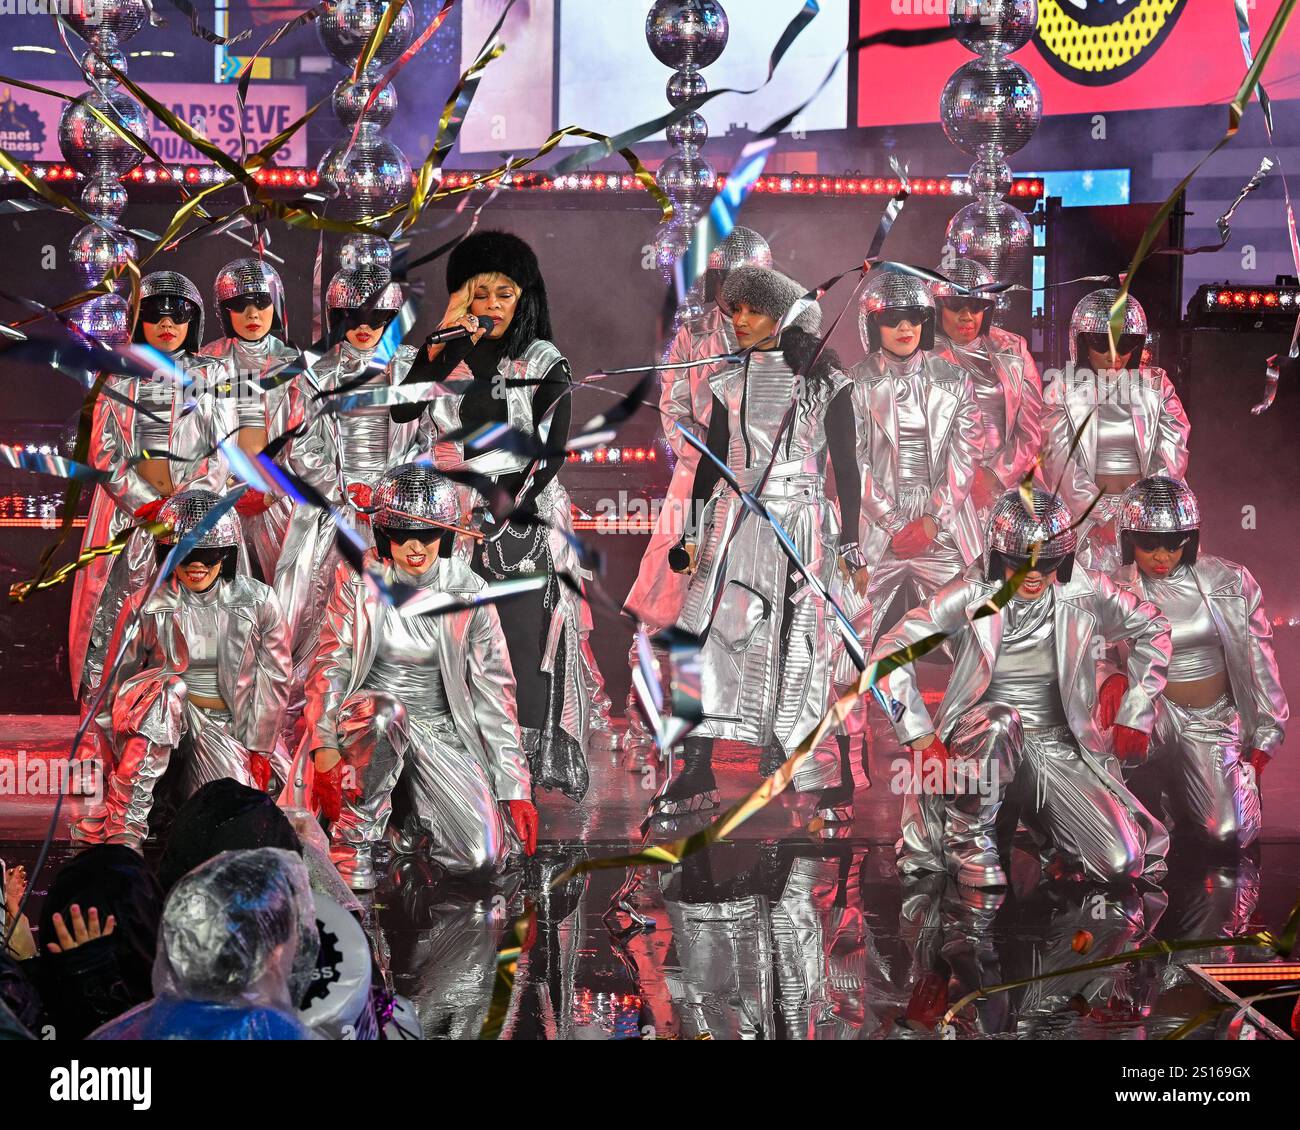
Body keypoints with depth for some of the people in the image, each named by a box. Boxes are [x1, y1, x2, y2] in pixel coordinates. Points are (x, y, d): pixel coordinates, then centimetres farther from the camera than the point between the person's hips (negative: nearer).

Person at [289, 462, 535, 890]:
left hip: (440, 730, 1)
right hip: (365, 720, -1)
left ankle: (414, 819, 14)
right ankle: (353, 835, -19)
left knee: (485, 856, -18)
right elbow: (328, 667, -5)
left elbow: (495, 693, 0)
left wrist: (516, 790, -4)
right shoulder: (358, 581, -4)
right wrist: (325, 753, -20)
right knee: (386, 713, -40)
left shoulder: (469, 594, -2)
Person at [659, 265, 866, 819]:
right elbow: (710, 460, 15)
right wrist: (694, 533, 9)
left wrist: (850, 543, -1)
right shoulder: (728, 382, 12)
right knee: (713, 636, -7)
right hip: (733, 522, 3)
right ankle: (695, 777, -7)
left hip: (800, 524, -3)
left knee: (801, 649, -4)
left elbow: (845, 466, 2)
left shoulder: (823, 381, 2)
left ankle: (828, 784, 4)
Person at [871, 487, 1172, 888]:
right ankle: (968, 837, -16)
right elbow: (892, 651, -15)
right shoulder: (972, 595, -11)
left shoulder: (1084, 593, -4)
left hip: (1061, 748, 2)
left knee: (1123, 862, -18)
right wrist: (922, 740, -21)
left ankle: (1045, 824, 15)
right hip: (981, 741, -2)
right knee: (999, 721, -40)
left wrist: (1135, 716, 7)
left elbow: (1152, 629, 13)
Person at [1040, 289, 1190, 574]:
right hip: (1085, 515, -1)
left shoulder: (1156, 386, 10)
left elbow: (1172, 455, 3)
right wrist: (1106, 516, -15)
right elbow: (1060, 463, -3)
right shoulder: (1063, 392, 7)